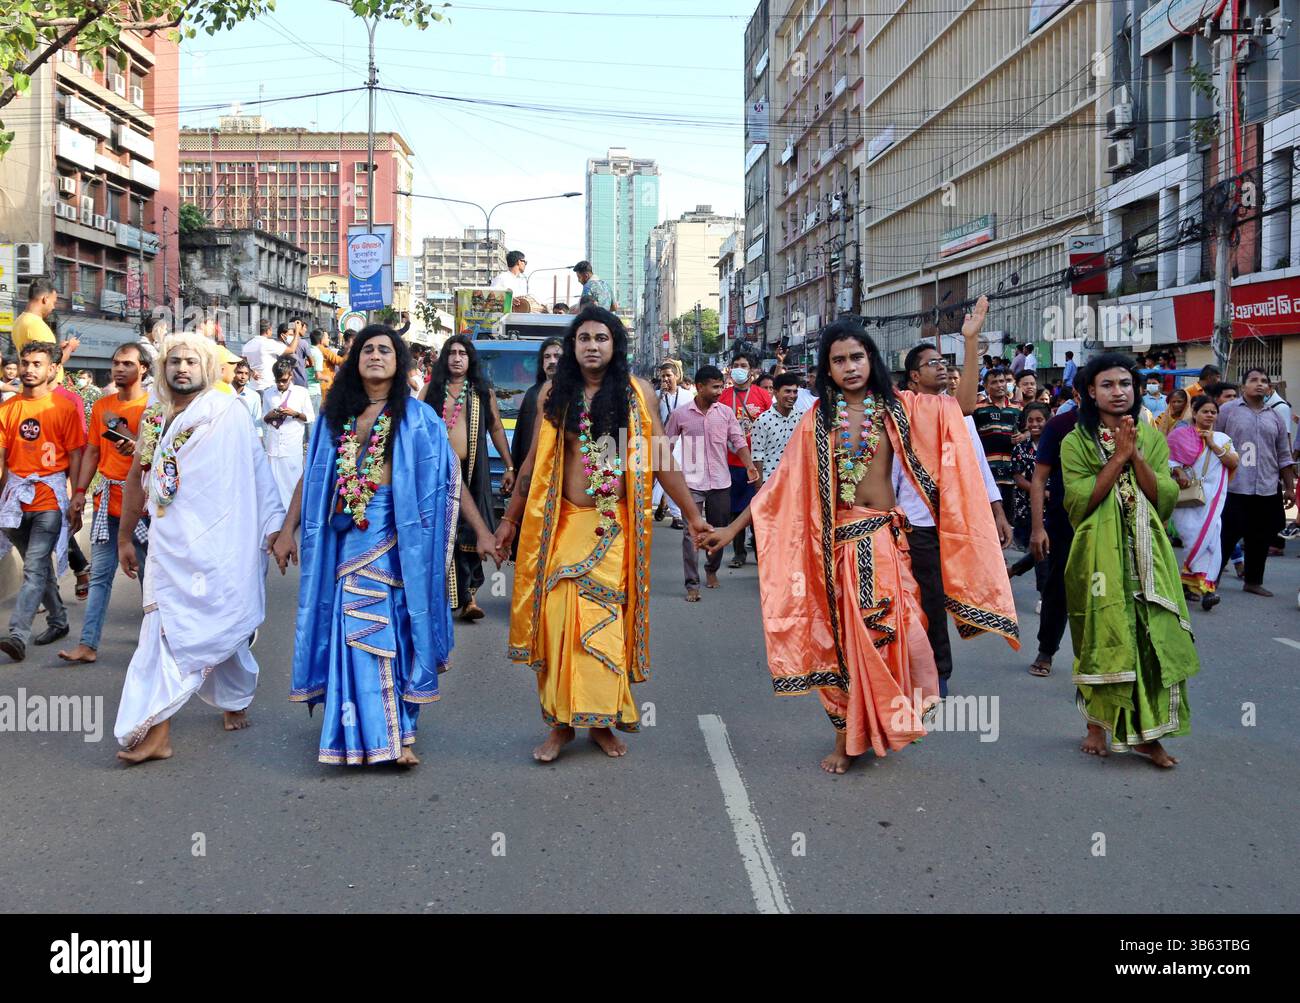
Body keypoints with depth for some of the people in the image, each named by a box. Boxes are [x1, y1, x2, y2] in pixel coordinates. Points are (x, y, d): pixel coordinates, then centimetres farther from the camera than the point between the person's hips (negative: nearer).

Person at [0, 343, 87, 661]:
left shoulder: (65, 408, -3)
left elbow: (76, 459, -3)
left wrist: (76, 503, -6)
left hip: (50, 497, -5)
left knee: (35, 568, -11)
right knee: (39, 565, 15)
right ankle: (58, 620, 30)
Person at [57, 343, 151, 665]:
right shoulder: (102, 406, 11)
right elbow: (92, 451, 14)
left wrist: (137, 448, -25)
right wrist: (80, 490, 7)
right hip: (107, 500, 4)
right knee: (100, 575, 3)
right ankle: (88, 644, 4)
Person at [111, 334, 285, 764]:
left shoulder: (229, 413, -4)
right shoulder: (153, 417, 12)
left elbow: (256, 470, -7)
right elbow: (137, 478, 18)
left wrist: (272, 524, -11)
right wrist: (124, 538, 20)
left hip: (217, 542, -4)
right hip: (169, 542, 4)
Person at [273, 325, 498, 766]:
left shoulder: (417, 417, 2)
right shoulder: (336, 416, 11)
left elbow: (449, 479, -1)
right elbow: (311, 477, 13)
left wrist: (482, 531, -5)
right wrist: (287, 530, 7)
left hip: (401, 538, -2)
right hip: (351, 539, 2)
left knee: (396, 629, 1)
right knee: (360, 629, 0)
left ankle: (396, 732, 11)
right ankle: (368, 734, 9)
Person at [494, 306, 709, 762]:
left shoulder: (637, 392, 1)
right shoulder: (554, 393, 5)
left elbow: (662, 460, 4)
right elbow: (533, 462, 11)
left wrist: (692, 516, 3)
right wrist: (509, 519, 13)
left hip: (615, 528, -1)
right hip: (564, 524, 1)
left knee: (608, 622, 3)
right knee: (558, 619, -1)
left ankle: (601, 719, 16)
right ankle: (561, 721, 11)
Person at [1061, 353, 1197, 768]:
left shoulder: (1152, 437, 9)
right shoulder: (1077, 441, 1)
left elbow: (1166, 498, -2)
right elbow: (1080, 504, -11)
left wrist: (1135, 455, -12)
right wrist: (1118, 457, -14)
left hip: (1147, 553, 2)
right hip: (1100, 554, -2)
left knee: (1152, 636, -3)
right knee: (1102, 636, 1)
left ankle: (1146, 732, 8)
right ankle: (1097, 723, 18)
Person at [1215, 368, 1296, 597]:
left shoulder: (1275, 417, 14)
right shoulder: (1227, 410, 1)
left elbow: (1284, 456, 16)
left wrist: (1289, 487, 13)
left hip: (1268, 489, 4)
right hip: (1234, 488, -4)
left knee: (1261, 538, 8)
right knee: (1227, 536, -4)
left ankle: (1254, 581, 20)